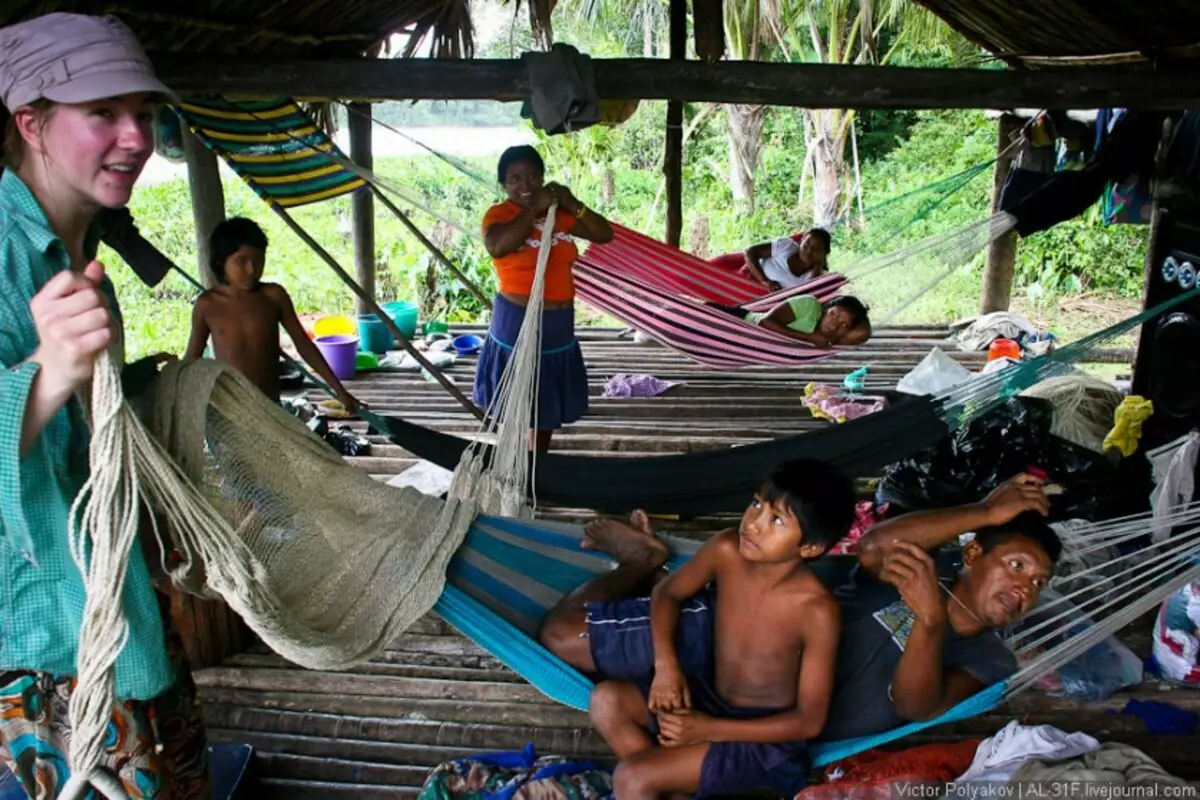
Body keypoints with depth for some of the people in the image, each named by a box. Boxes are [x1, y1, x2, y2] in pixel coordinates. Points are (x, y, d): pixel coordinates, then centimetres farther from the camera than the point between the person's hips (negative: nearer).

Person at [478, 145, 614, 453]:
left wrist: (573, 205, -9)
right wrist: (533, 209, -23)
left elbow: (605, 234, 5)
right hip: (517, 324, -6)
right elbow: (497, 246, -31)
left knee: (548, 406, 18)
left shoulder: (558, 213, 6)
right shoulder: (499, 214, -9)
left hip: (558, 324, 6)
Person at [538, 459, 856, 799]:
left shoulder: (817, 610, -28)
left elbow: (810, 720, -18)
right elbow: (668, 593, 2)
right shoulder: (727, 550, -17)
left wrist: (710, 729, -21)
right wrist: (666, 665, -14)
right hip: (710, 695, 5)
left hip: (763, 737, -5)